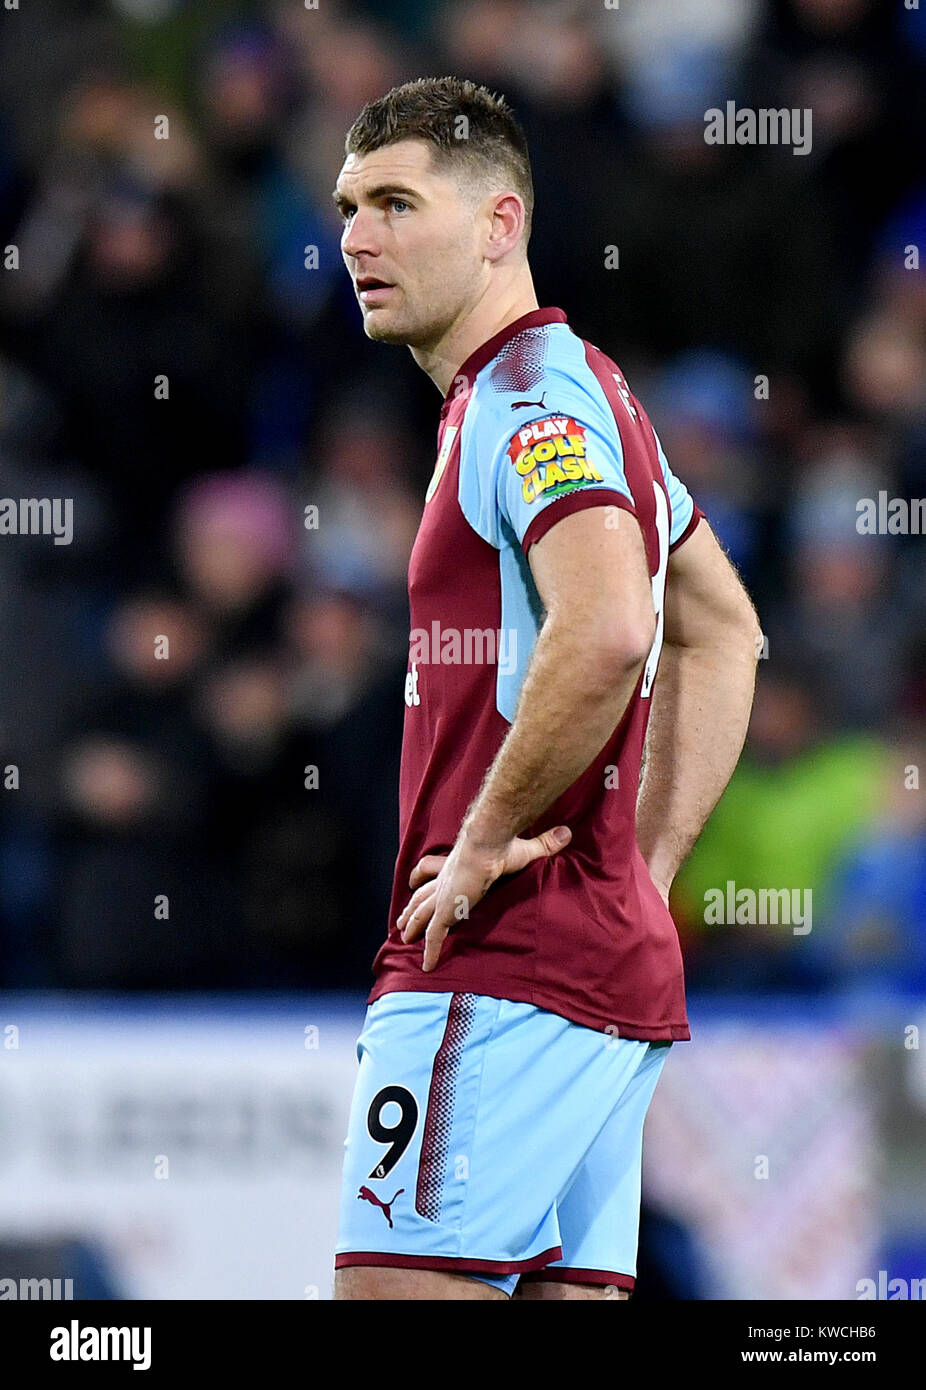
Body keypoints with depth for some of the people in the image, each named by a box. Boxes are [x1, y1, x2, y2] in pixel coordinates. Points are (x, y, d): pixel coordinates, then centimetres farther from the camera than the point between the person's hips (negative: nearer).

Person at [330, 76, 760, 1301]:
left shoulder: (530, 393, -11)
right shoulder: (581, 389, 20)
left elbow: (605, 634, -29)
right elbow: (722, 634, 31)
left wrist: (485, 845, -18)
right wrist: (641, 870, 22)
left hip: (503, 968, -10)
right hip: (617, 962, 10)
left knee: (393, 1289, -12)